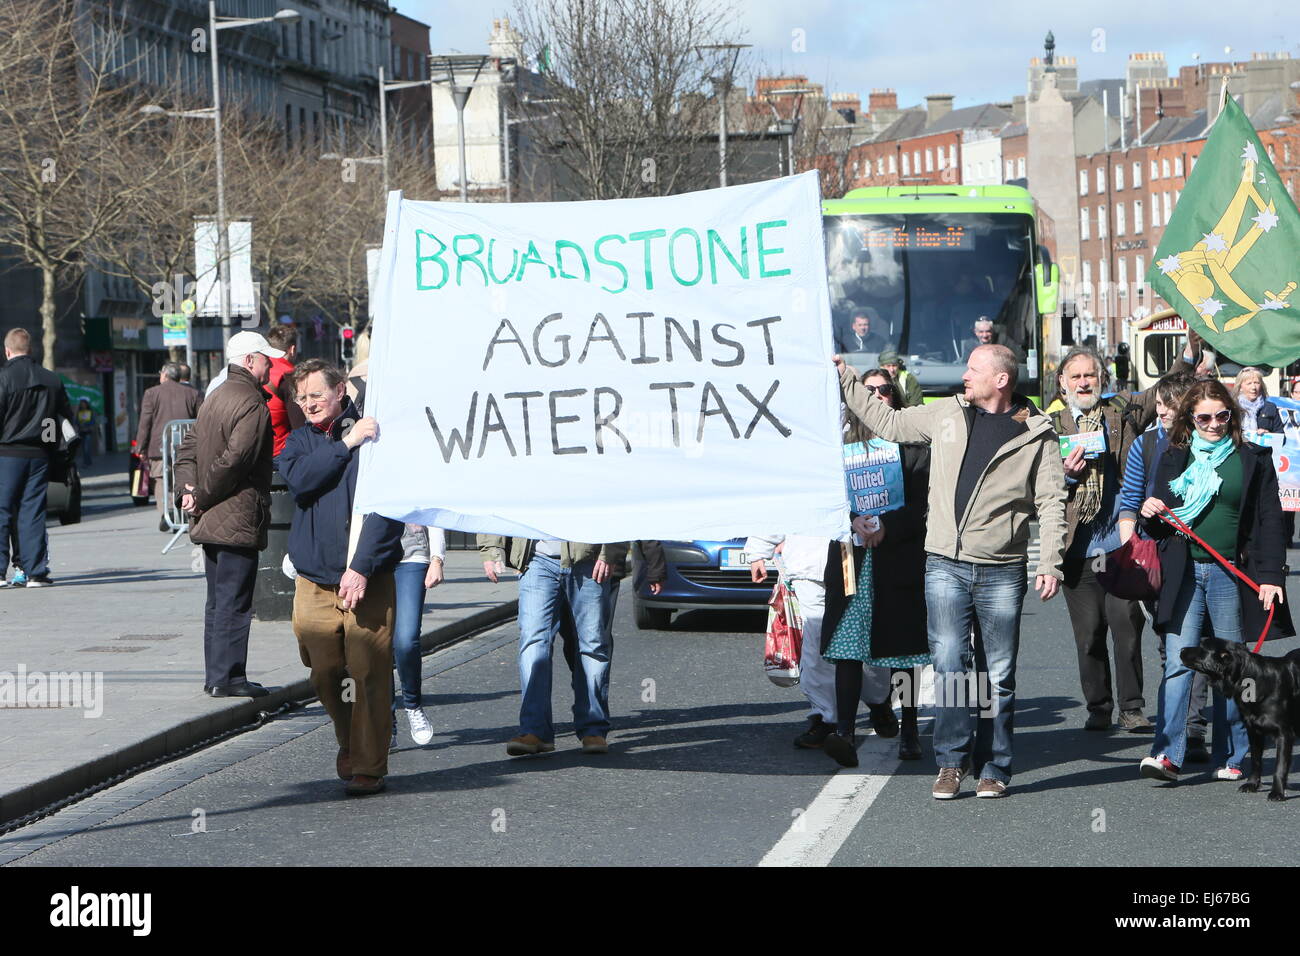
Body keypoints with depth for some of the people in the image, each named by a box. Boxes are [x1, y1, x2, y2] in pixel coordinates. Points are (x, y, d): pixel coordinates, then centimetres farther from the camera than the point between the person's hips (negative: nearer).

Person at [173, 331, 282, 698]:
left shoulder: (214, 399, 17)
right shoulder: (252, 404, -14)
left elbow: (188, 447, 15)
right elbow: (235, 458, -22)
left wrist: (187, 489, 2)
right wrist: (202, 497, -12)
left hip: (210, 520, 9)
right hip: (239, 520, -9)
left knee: (218, 600, 14)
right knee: (234, 602, -5)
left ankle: (215, 674, 18)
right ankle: (227, 677, -4)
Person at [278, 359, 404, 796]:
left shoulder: (373, 437, -4)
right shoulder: (300, 439, 12)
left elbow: (387, 507, -11)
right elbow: (298, 480, -9)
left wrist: (361, 567, -17)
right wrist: (344, 445, -14)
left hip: (368, 579, -4)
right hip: (314, 579, 4)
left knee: (368, 673, -6)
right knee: (325, 673, 7)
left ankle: (369, 764, 3)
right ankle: (348, 741, 31)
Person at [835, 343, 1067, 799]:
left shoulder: (1036, 435, 1)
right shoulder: (946, 414, 10)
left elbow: (1051, 503, -1)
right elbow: (887, 421, 22)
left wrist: (1050, 564, -9)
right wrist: (845, 378, 21)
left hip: (1001, 571, -2)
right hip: (945, 565, 2)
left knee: (998, 675, 4)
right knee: (949, 663, -8)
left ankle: (993, 769, 11)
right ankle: (951, 763, -1)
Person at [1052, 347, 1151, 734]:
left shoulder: (1120, 414, 12)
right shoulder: (1049, 427, 12)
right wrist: (1065, 475, -9)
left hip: (1120, 541, -1)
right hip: (1077, 545, 1)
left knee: (1127, 625, -6)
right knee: (1088, 633, 2)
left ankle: (1131, 709, 4)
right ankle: (1098, 709, 15)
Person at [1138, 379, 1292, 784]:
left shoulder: (1253, 460, 5)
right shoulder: (1174, 459, 12)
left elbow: (1269, 522, 2)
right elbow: (1160, 526, 19)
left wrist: (1270, 576, -7)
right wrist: (1151, 515, -5)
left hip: (1232, 575, -1)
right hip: (1184, 573, 1)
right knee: (1177, 663, -9)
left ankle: (1230, 758, 12)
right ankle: (1167, 753, -14)